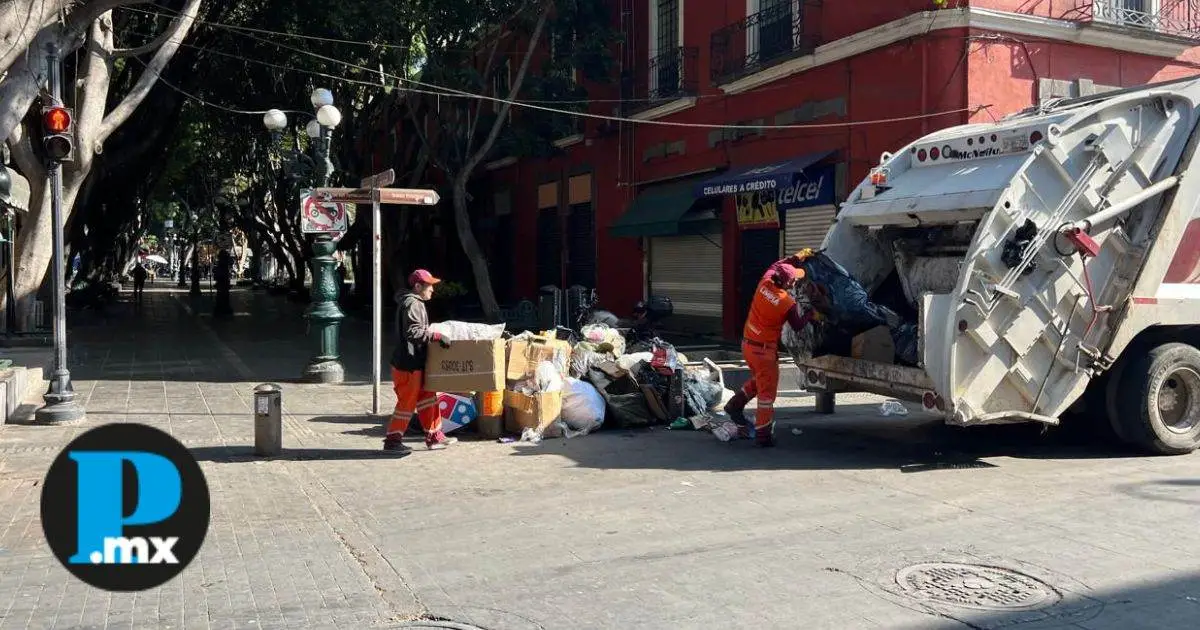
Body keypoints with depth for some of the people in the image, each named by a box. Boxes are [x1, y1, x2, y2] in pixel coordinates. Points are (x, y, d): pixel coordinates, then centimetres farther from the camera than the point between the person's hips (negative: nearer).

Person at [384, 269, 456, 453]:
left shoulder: (416, 303, 17)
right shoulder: (412, 304, -16)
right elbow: (412, 332, -27)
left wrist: (432, 336, 21)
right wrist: (436, 336, -26)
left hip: (415, 363, 11)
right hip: (408, 364, -11)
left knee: (427, 397, 14)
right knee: (407, 402, -3)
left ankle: (434, 437, 21)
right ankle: (392, 440, 6)